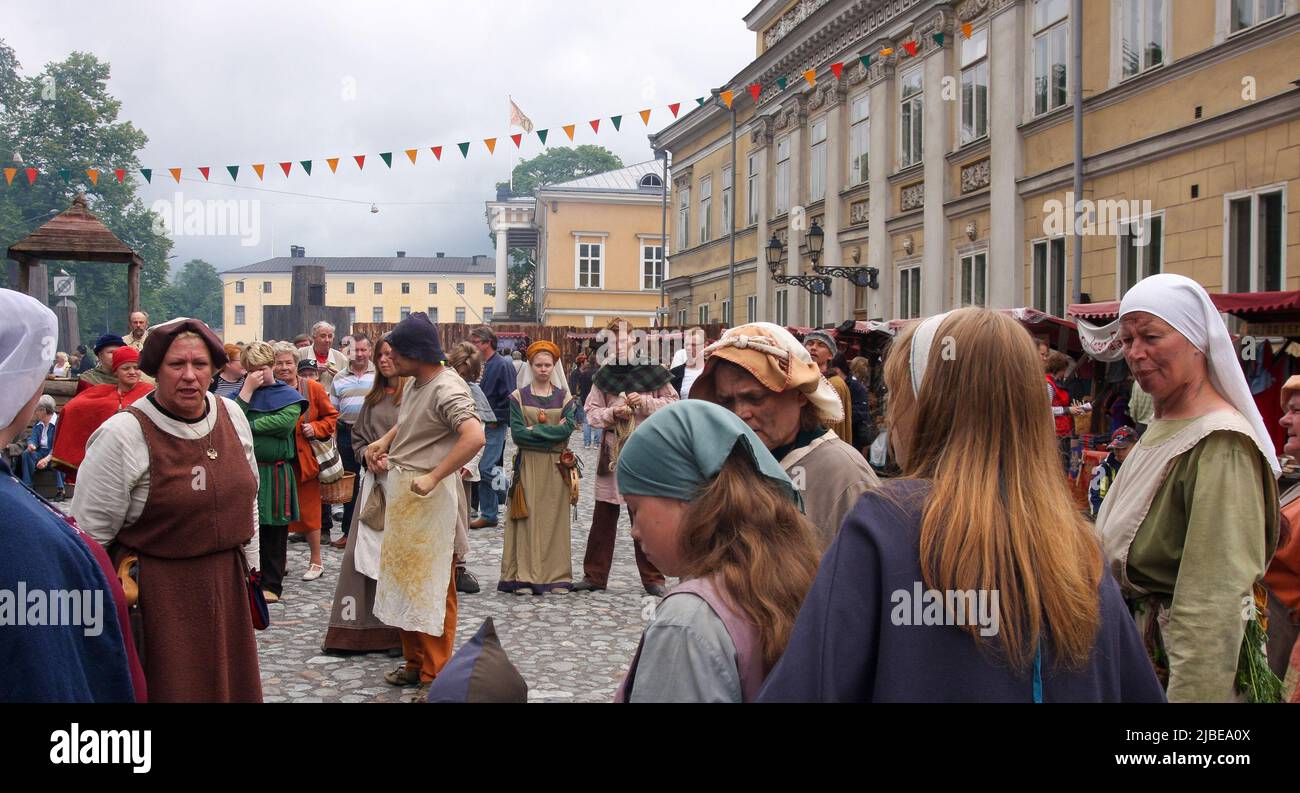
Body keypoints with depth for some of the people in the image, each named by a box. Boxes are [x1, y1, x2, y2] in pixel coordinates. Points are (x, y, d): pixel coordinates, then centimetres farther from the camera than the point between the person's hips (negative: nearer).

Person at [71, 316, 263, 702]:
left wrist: (250, 564, 19)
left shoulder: (231, 415, 3)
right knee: (172, 687, 4)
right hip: (156, 594, -6)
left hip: (226, 587, 6)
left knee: (233, 684, 14)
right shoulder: (123, 434, -15)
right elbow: (90, 532, -11)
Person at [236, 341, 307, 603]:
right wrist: (248, 390, -10)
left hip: (275, 471, -1)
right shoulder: (242, 392, 9)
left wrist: (247, 427, -10)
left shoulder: (288, 395, 4)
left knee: (274, 531, 4)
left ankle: (271, 584, 13)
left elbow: (285, 422, -16)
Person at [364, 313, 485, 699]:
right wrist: (383, 442, 12)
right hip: (399, 491, 9)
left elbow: (474, 437, -32)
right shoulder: (413, 384, 10)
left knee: (432, 586, -1)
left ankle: (435, 676, 9)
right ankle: (415, 662, 29)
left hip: (428, 495, -9)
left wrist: (432, 478, -29)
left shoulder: (446, 390, -18)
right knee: (403, 579, 16)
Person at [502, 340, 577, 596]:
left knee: (555, 518, 3)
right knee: (528, 518, -3)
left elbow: (568, 429, -7)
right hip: (528, 466, -1)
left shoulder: (564, 397, 8)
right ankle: (524, 577, -1)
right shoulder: (519, 397, 4)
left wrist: (534, 430, -12)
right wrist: (553, 432, -10)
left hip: (556, 467, 1)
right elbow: (517, 433, -7)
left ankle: (557, 576, 7)